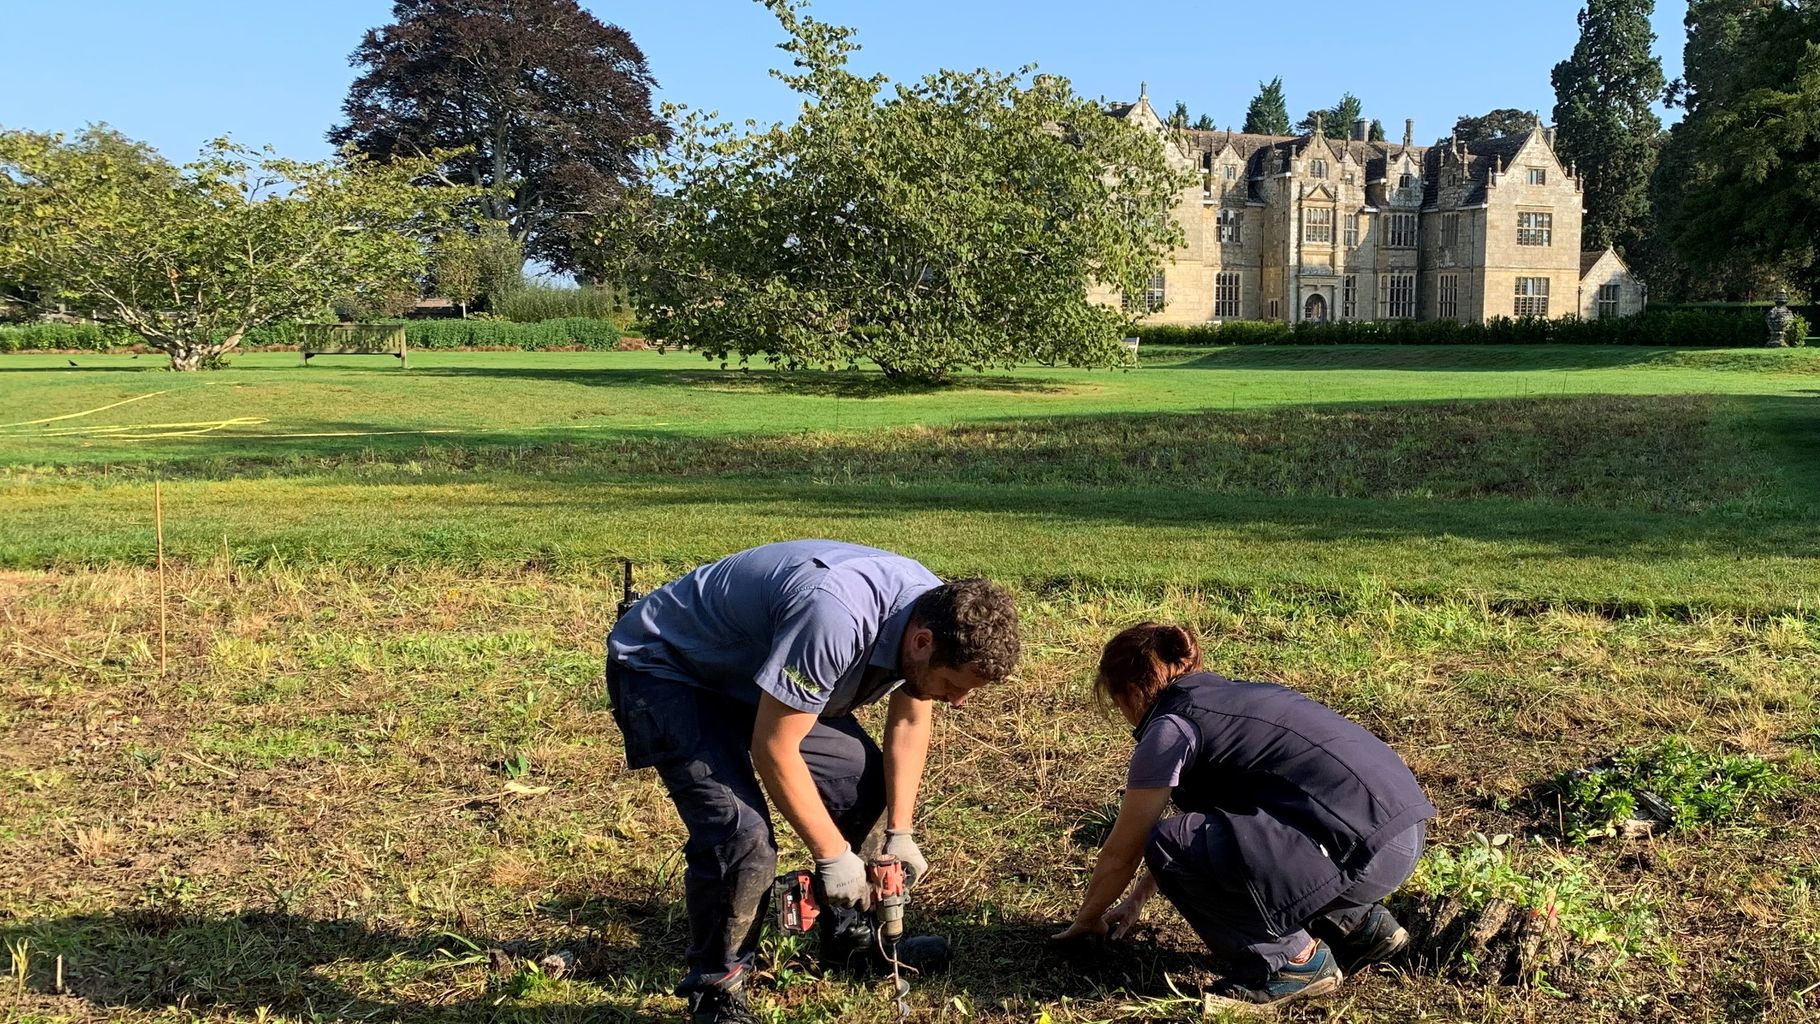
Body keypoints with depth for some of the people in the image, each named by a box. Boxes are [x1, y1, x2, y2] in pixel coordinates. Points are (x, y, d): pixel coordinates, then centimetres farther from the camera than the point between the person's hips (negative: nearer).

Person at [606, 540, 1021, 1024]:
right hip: (664, 667, -8)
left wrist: (900, 832, 0)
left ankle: (844, 936, 24)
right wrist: (833, 853, -20)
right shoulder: (837, 619, -40)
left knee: (864, 779, 5)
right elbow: (773, 749, -30)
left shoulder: (936, 614, -13)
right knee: (742, 836, -21)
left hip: (754, 666, 8)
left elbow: (909, 723, 4)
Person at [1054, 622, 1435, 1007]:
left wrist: (1087, 920, 22)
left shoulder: (1171, 727, -5)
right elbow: (1197, 824, 33)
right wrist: (1137, 899, 39)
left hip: (1366, 853, -9)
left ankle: (1295, 960, 3)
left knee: (1169, 847, -10)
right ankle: (1358, 923, 22)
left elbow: (1121, 853, 5)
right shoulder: (1230, 697, 21)